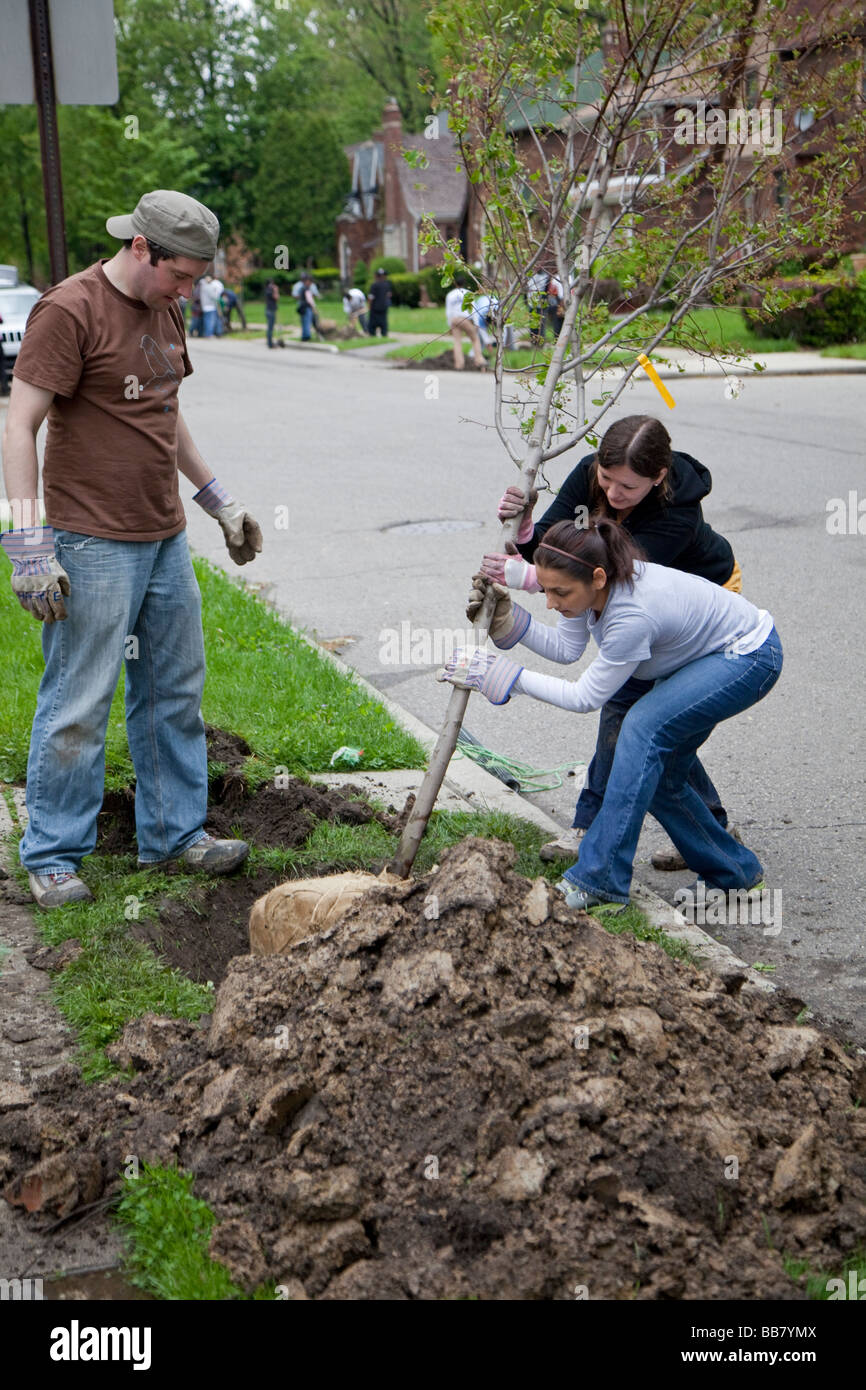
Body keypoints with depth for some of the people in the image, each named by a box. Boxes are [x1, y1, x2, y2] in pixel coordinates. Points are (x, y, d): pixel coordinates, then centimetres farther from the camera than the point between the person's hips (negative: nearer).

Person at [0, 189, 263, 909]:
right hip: (91, 547, -8)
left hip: (166, 540, 8)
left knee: (176, 694, 13)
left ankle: (175, 834, 25)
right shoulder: (69, 310, -12)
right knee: (79, 705, -2)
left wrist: (219, 501, 27)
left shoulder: (165, 313, 14)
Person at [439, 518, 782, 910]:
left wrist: (506, 677, -28)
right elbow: (566, 647, -5)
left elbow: (585, 697, -27)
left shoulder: (632, 614, -38)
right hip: (698, 653, 9)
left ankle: (601, 877, -22)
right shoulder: (590, 584, -16)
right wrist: (508, 621, -19)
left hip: (751, 656, -9)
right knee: (656, 773, 5)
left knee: (643, 728, -26)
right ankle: (732, 870, 23)